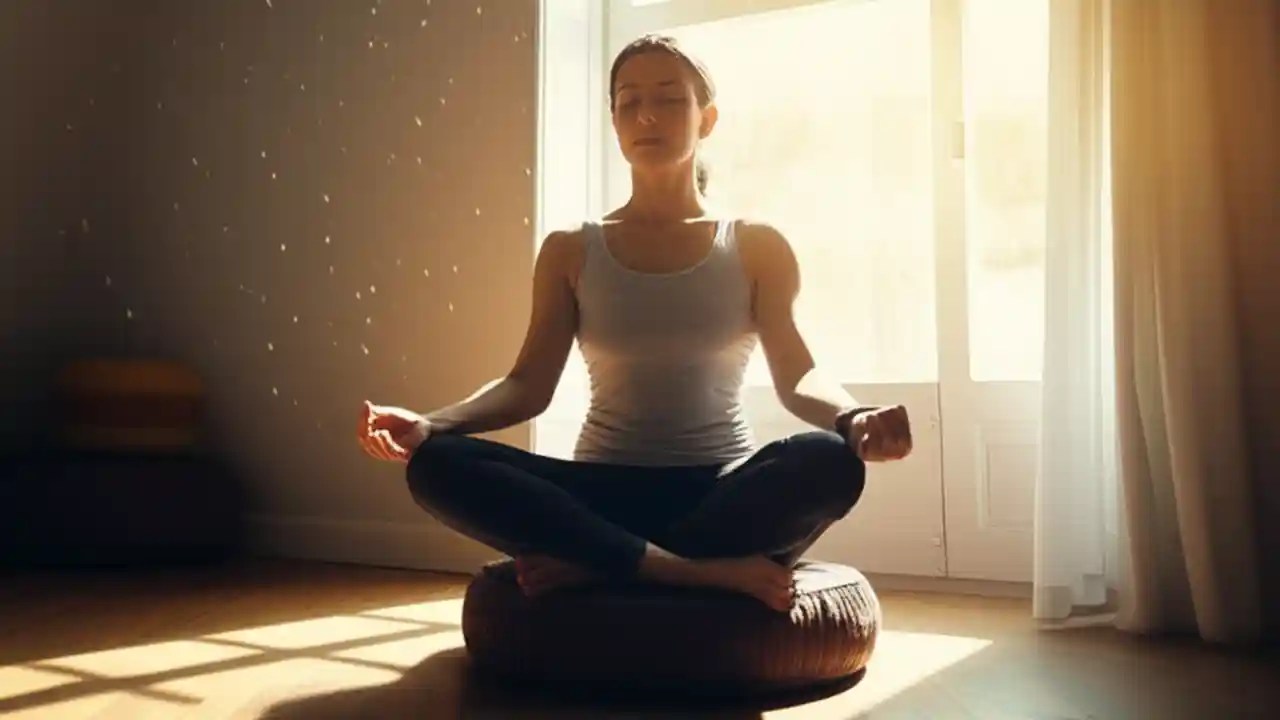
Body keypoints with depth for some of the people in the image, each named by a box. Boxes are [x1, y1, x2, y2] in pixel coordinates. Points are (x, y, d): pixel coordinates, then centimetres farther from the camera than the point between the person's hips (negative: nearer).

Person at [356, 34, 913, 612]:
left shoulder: (757, 248, 6)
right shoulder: (570, 251, 9)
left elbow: (797, 377, -4)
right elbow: (528, 385, 1)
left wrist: (851, 420, -28)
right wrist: (427, 424, -17)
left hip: (722, 492, 0)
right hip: (604, 494, 1)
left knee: (828, 461, -34)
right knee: (438, 464, -26)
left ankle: (591, 564, -24)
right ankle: (711, 570, -30)